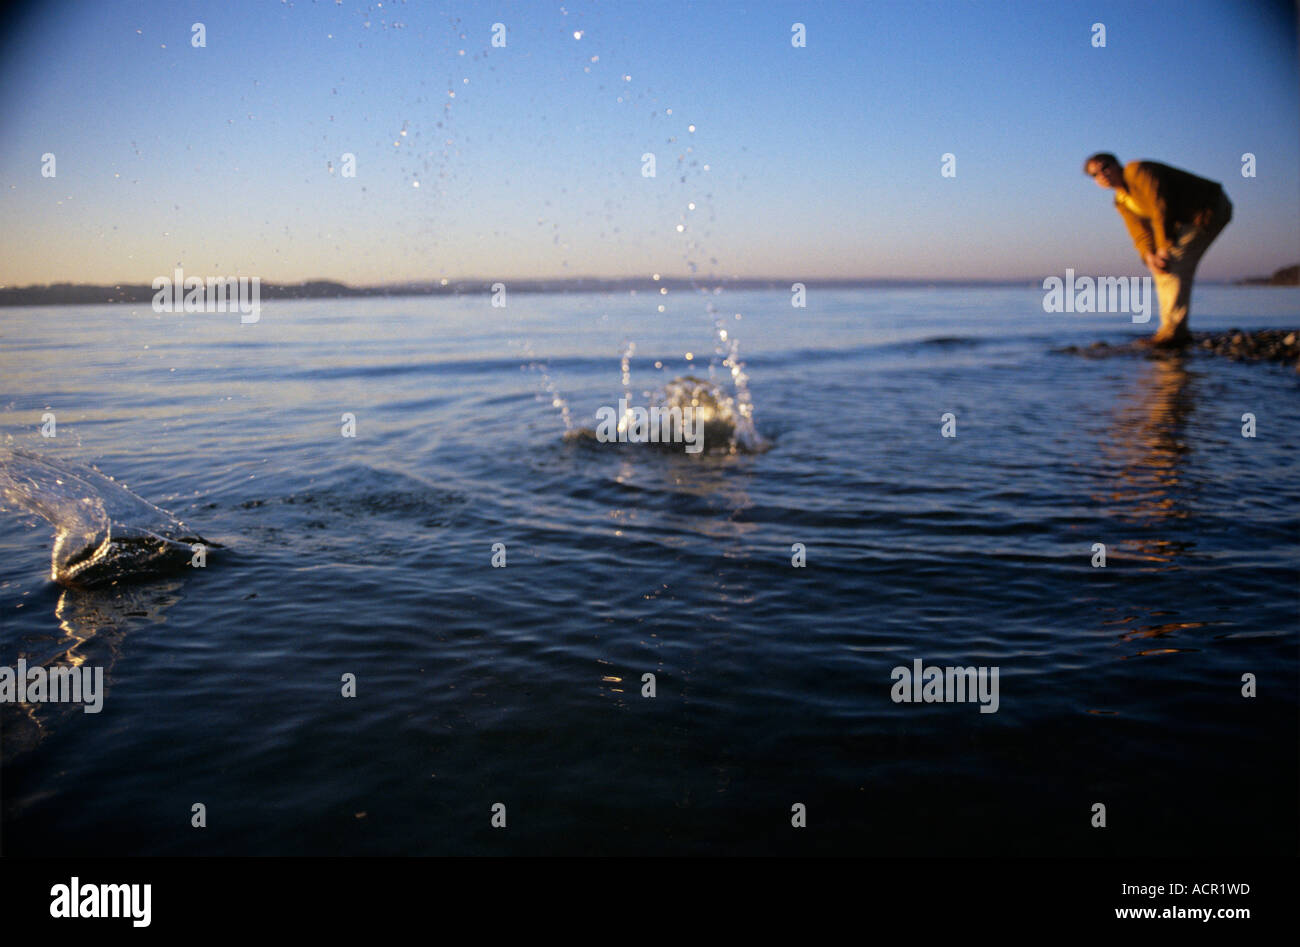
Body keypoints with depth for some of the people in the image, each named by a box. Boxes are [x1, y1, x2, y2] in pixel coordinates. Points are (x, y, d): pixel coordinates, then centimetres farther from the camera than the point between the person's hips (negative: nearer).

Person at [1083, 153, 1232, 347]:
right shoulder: (1122, 202, 10)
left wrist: (1164, 247, -21)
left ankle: (1175, 330, -23)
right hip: (1188, 220, 10)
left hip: (1210, 207, -10)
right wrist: (1149, 256, -19)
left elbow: (1161, 207, -22)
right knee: (1162, 268, 7)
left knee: (1176, 265, -20)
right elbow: (1141, 234, 3)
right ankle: (1169, 330, 9)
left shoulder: (1137, 171, -15)